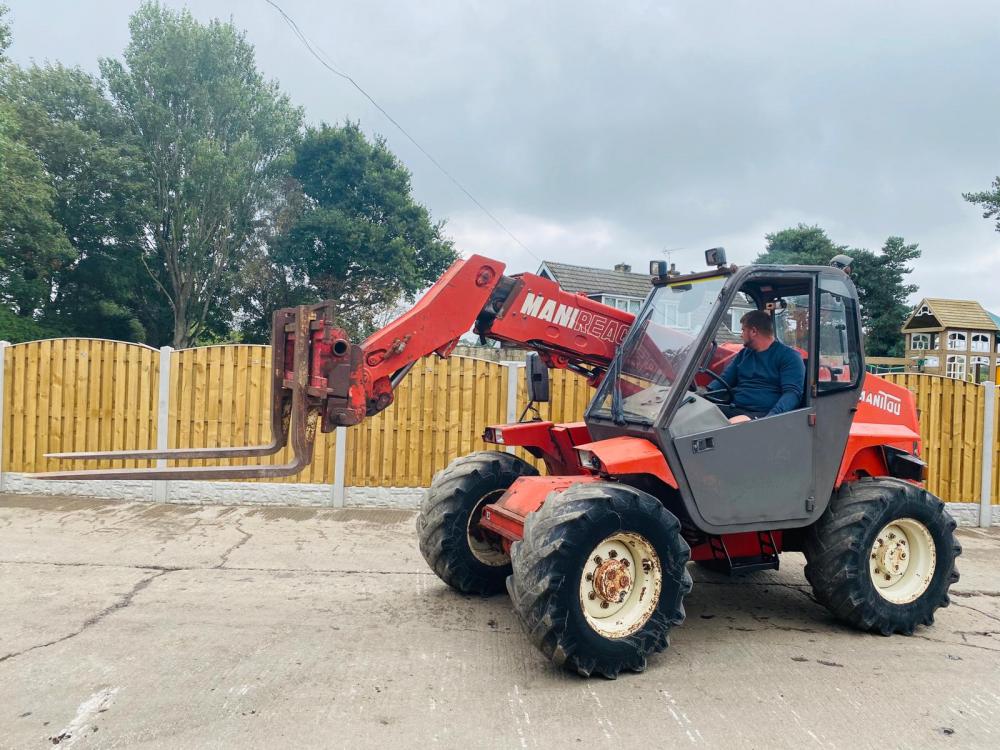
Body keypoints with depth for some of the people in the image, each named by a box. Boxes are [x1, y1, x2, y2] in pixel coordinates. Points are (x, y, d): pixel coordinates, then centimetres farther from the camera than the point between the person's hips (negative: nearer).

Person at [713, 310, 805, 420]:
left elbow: (792, 392, -9)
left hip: (762, 414, -6)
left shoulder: (789, 356, 2)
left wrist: (771, 418, -27)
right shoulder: (743, 354, 24)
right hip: (733, 409, 6)